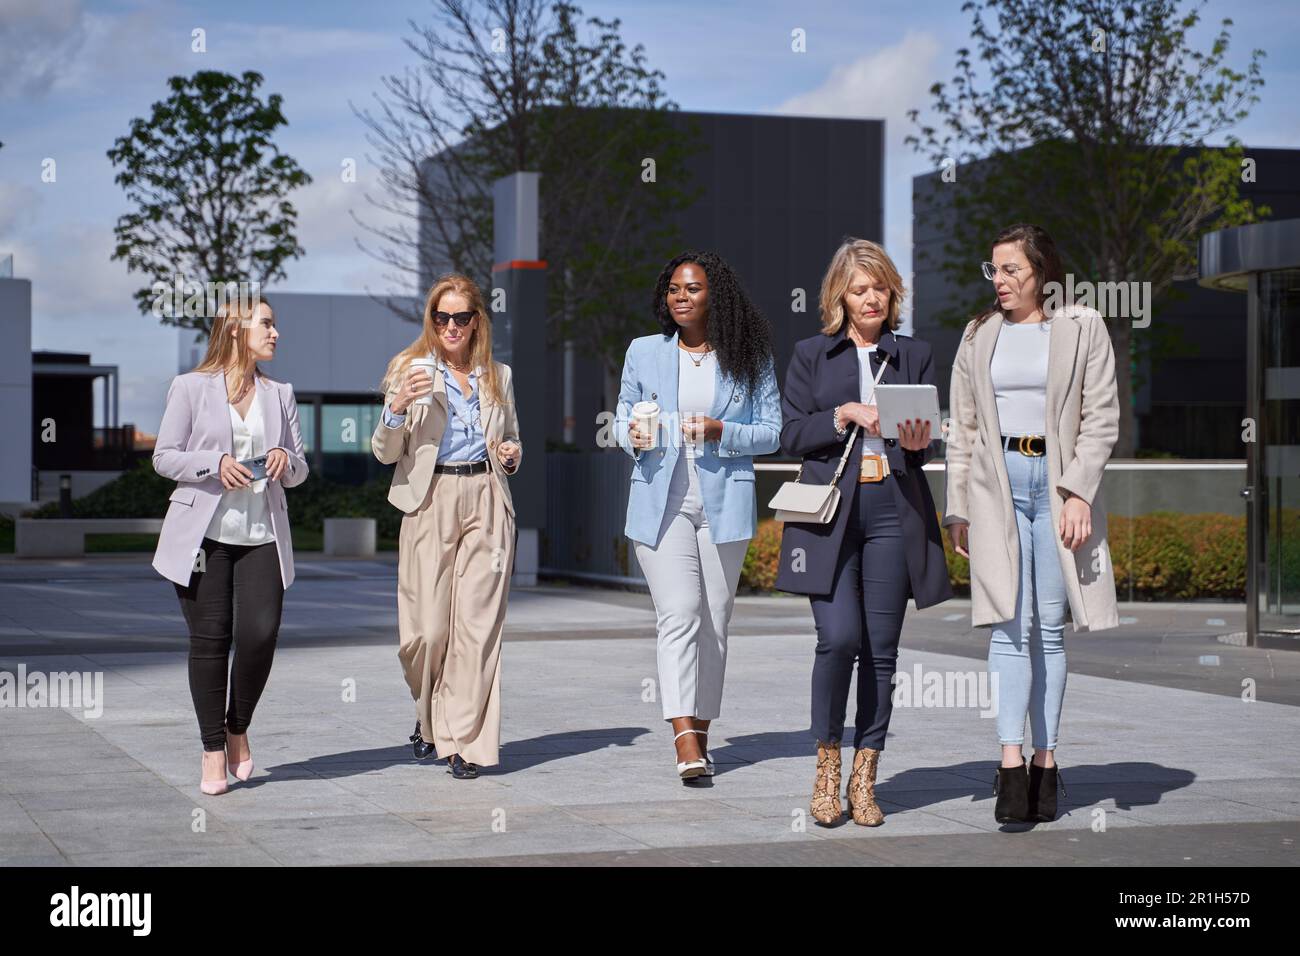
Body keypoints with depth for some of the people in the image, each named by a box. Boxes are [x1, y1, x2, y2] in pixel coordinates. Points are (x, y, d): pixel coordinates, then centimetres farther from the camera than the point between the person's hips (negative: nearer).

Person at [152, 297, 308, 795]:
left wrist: (287, 461, -6)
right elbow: (164, 456, 1)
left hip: (263, 535, 3)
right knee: (209, 641, -3)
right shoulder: (190, 387, 3)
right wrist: (215, 463, -15)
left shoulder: (280, 394, 15)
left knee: (260, 636, -10)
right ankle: (213, 752, 9)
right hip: (203, 533, -3)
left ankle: (238, 730, 15)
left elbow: (300, 470, 17)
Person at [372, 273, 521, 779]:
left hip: (487, 502, 2)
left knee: (477, 623, -6)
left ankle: (464, 741, 0)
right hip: (430, 502, -2)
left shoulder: (498, 375, 14)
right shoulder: (411, 369, 5)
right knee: (427, 628, -4)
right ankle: (429, 714, 25)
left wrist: (512, 453, 4)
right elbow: (385, 452, 2)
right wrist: (397, 407, -17)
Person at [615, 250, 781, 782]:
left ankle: (700, 736, 17)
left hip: (724, 501, 1)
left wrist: (721, 432, -12)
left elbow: (772, 432, 5)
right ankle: (685, 742, -23)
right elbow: (623, 419, 17)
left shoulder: (749, 359, 6)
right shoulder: (644, 352, 10)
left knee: (714, 622, 5)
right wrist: (634, 436, -6)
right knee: (678, 615, -14)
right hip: (660, 502, -1)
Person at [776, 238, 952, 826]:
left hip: (894, 509, 2)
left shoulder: (914, 356, 15)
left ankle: (864, 777, 9)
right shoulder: (811, 355, 11)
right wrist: (846, 415, -10)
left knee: (881, 649, 0)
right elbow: (791, 434, 4)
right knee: (839, 637, -15)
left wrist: (916, 443, -11)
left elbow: (927, 441, 12)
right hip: (830, 510, -2)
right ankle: (826, 764, 4)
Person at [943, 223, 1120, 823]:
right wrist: (957, 507, 9)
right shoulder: (979, 335, 13)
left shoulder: (1083, 330, 4)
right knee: (1010, 622, -10)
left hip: (1059, 482, -1)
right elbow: (962, 428, 14)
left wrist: (1078, 492, -11)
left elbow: (1101, 419, 0)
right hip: (996, 481, 1)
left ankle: (1045, 760, 9)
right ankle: (1011, 764, -18)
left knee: (1050, 626, 2)